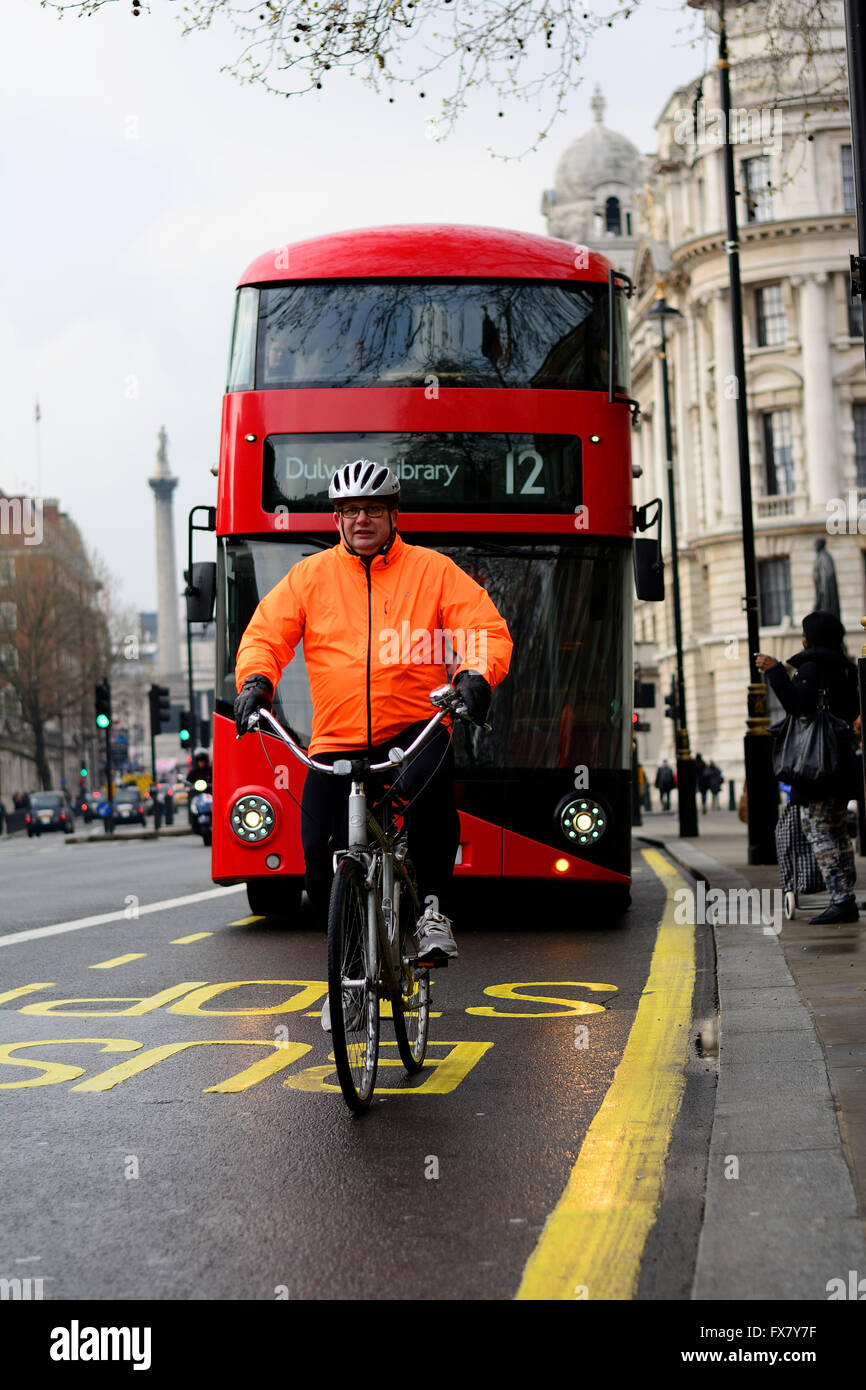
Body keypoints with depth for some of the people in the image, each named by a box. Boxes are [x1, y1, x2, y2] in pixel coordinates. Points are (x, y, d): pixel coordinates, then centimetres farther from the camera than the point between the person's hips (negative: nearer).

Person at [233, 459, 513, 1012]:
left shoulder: (432, 570, 6)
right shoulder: (309, 576, 11)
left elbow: (490, 630, 0)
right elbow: (266, 634, 8)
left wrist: (476, 676, -20)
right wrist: (256, 680, -13)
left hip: (414, 731, -2)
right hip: (336, 741, 2)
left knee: (427, 788, -36)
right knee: (321, 852, -10)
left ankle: (434, 907, -17)